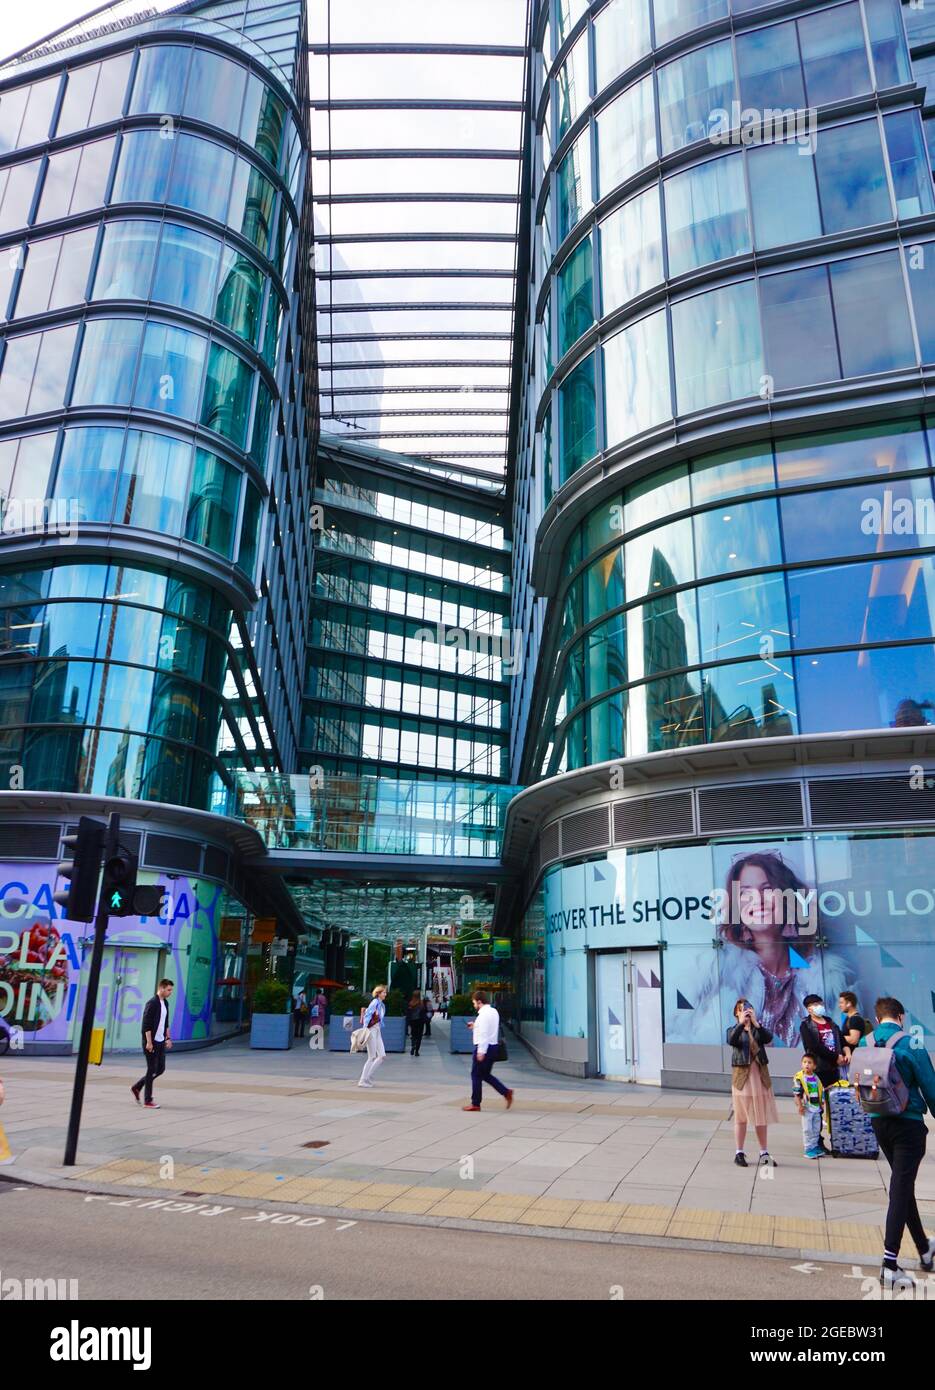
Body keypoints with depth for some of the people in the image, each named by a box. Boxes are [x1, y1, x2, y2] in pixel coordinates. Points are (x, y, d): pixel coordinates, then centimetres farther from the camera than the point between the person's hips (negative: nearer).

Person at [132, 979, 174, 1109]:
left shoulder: (165, 1003, 11)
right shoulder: (152, 1003, -15)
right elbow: (147, 1024, -19)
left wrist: (168, 1038, 14)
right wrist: (149, 1042, -21)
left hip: (160, 1042, 8)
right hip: (151, 1042, -8)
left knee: (160, 1068, 9)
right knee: (152, 1069, -2)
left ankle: (137, 1088, 24)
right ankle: (148, 1100, 7)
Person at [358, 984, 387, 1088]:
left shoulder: (382, 1004, 15)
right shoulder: (375, 1002, -12)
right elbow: (367, 1015, -19)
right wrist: (365, 1028, -25)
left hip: (378, 1031, 9)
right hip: (371, 1030, -9)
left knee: (382, 1055, 3)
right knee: (372, 1057, -4)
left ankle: (367, 1077, 11)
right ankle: (362, 1080, 6)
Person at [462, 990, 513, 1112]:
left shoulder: (484, 1014, -17)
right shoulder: (493, 1011, 12)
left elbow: (484, 1034, -23)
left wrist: (481, 1052, -24)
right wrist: (475, 1026, 19)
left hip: (484, 1048, -9)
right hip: (493, 1046, 10)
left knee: (476, 1075, 3)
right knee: (485, 1075, 17)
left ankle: (475, 1104, 11)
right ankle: (506, 1092, 7)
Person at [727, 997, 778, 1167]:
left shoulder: (759, 1030, 7)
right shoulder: (733, 1030, 2)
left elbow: (768, 1038, -16)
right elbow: (731, 1041, -22)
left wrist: (755, 1022, -27)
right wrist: (741, 1023, -31)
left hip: (760, 1076, 2)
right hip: (742, 1076, -2)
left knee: (761, 1116, 8)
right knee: (741, 1116, 3)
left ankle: (764, 1153, 18)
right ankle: (739, 1153, 11)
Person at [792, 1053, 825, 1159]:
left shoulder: (817, 1078, 6)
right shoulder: (799, 1077, -11)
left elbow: (821, 1092, 15)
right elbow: (796, 1093, -11)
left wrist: (822, 1103, 9)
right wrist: (799, 1105, -15)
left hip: (817, 1107, 5)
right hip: (806, 1108, -5)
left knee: (816, 1129, 12)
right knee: (807, 1129, -1)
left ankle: (815, 1147, 24)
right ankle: (808, 1149, 7)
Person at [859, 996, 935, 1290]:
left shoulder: (864, 1044, 0)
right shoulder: (909, 1044, -17)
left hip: (878, 1122, 5)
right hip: (908, 1123, -5)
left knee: (903, 1184, 21)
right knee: (900, 1189, -1)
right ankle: (890, 1265, -2)